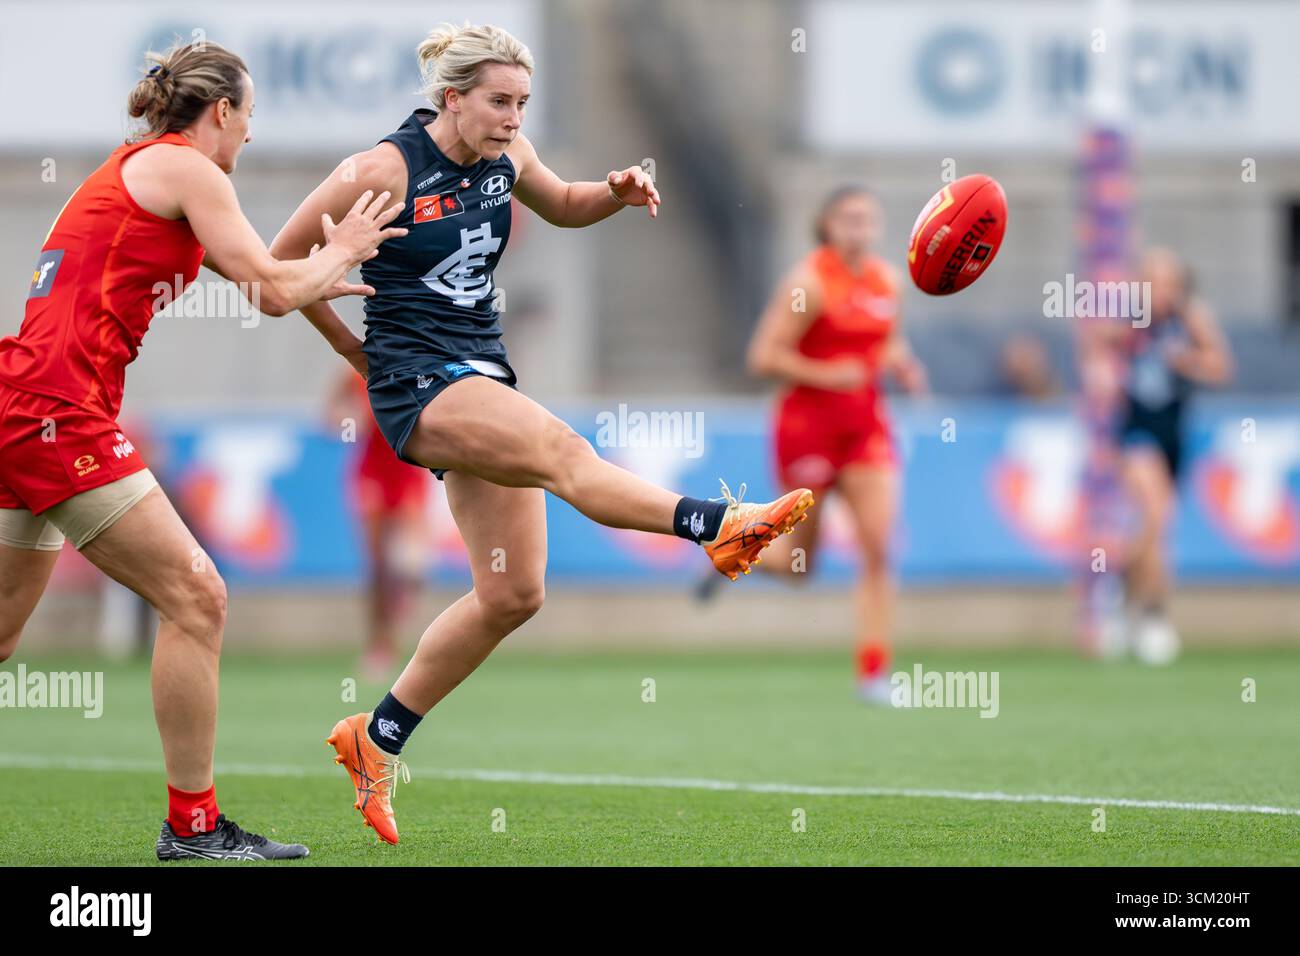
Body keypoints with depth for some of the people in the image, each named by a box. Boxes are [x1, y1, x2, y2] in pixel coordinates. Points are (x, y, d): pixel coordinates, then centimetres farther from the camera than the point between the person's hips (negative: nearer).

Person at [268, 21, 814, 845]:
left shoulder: (505, 155, 6)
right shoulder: (382, 172, -12)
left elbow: (563, 207, 26)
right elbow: (281, 263, -3)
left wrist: (617, 193, 4)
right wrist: (351, 345, 2)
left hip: (486, 376, 8)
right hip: (419, 385, -8)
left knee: (513, 595, 6)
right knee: (561, 448, -33)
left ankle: (378, 739, 19)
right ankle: (719, 525, -56)